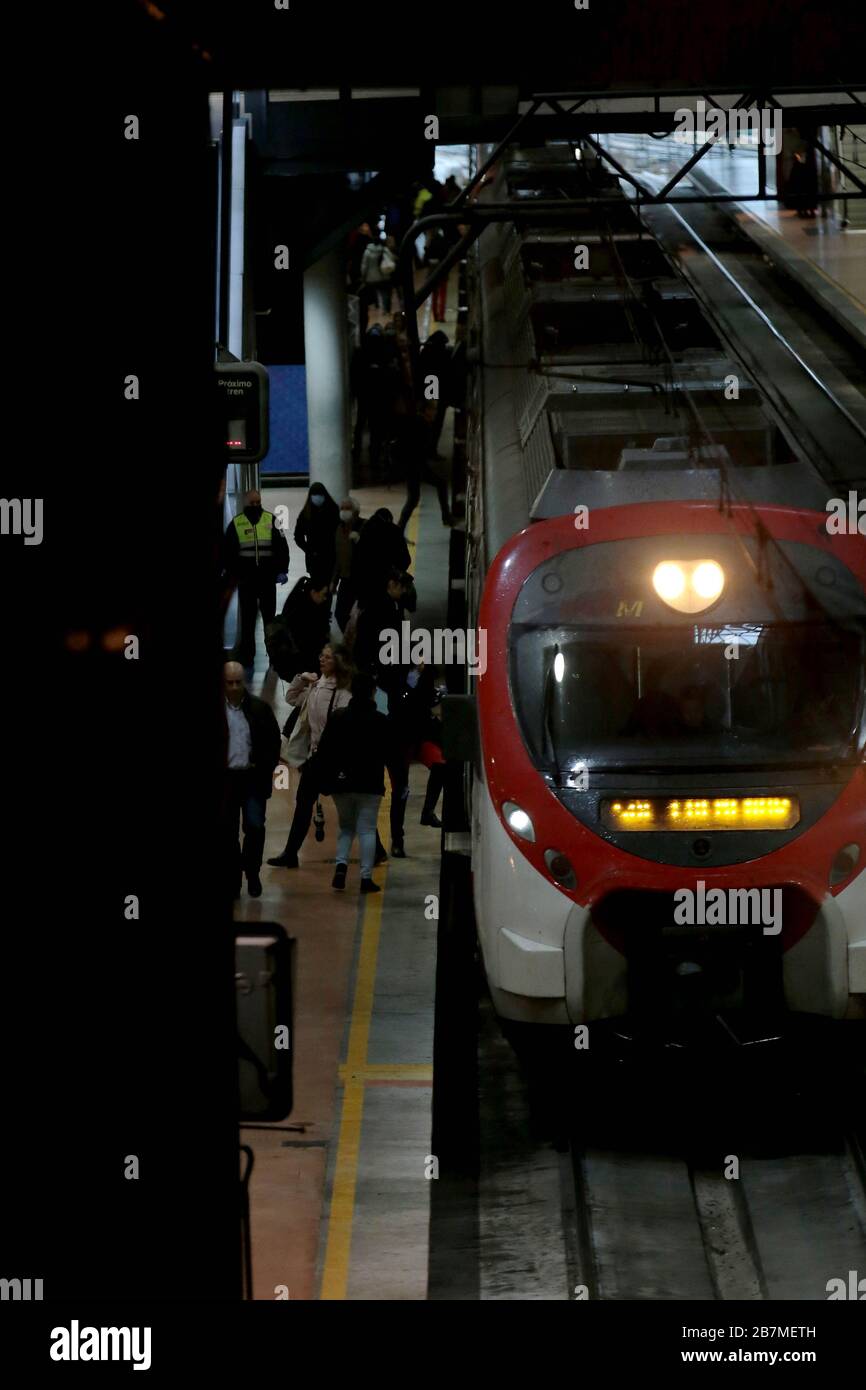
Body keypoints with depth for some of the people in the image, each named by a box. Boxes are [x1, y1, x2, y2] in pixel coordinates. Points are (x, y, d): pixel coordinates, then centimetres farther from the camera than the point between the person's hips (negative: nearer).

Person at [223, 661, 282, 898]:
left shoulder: (260, 708, 0)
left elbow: (273, 742, 5)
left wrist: (264, 767, -3)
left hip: (253, 778, -1)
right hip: (225, 778, 1)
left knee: (254, 826, -9)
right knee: (228, 832, 3)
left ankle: (252, 871, 11)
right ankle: (233, 879, 12)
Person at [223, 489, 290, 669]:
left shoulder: (270, 520, 2)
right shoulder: (236, 523, 1)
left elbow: (282, 546, 3)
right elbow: (227, 551, 5)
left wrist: (282, 570, -4)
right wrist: (232, 573, -1)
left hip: (267, 578, 0)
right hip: (246, 578, 0)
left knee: (269, 615, 10)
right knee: (247, 618, 4)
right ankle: (247, 655, 9)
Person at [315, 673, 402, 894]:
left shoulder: (338, 718, 3)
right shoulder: (380, 721, -4)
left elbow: (324, 751, 2)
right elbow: (389, 753, -4)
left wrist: (325, 781, 7)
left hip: (341, 784, 2)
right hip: (370, 785, -2)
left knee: (346, 827, 17)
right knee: (367, 829, 2)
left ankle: (341, 864, -5)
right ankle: (366, 877, -4)